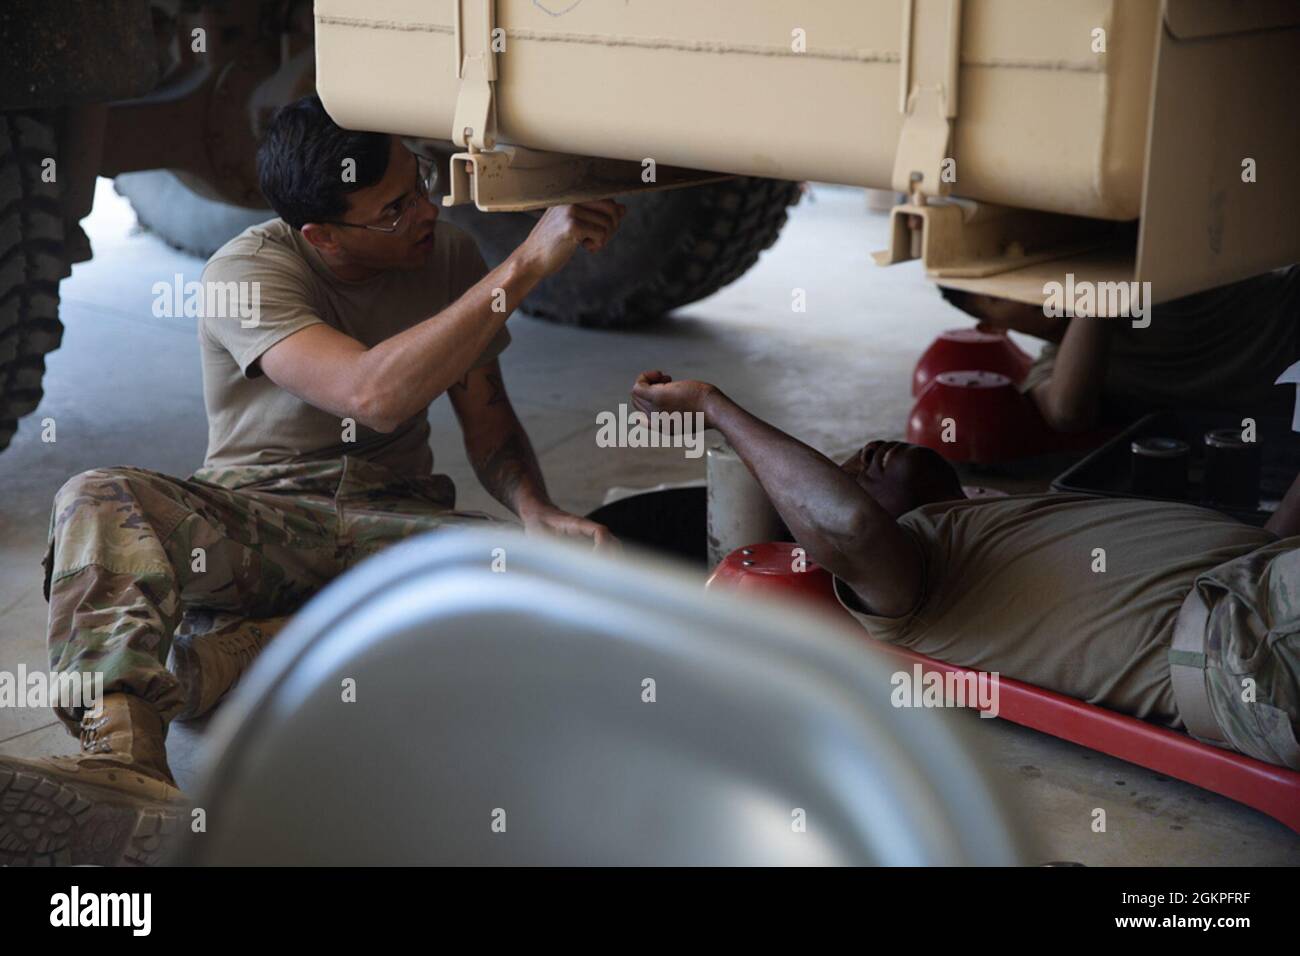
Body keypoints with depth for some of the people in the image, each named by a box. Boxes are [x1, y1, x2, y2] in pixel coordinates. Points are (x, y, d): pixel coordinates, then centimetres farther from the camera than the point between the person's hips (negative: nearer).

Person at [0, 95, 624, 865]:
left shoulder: (451, 261, 2)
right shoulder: (250, 271, -13)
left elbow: (488, 421, 9)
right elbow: (374, 395, -31)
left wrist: (537, 510, -13)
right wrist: (526, 264, -32)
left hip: (393, 521, 3)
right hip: (256, 519, -2)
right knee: (100, 501, -32)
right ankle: (127, 758, -49)